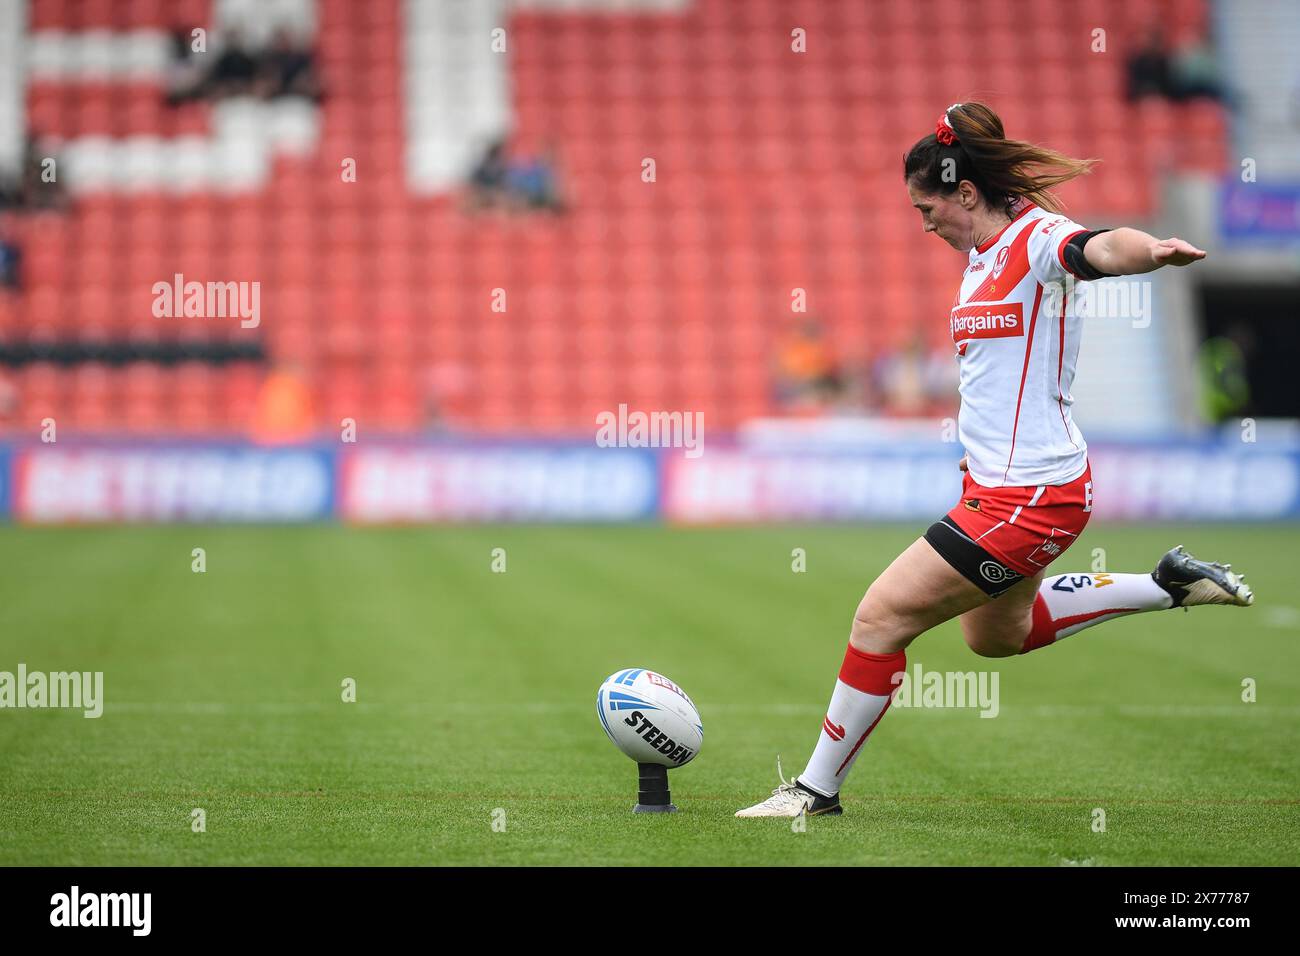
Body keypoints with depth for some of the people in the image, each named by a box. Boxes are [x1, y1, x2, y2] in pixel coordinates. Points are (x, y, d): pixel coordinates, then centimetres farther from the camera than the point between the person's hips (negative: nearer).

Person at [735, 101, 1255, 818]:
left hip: (1028, 497, -11)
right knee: (996, 633, 29)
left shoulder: (1038, 238, -17)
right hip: (1000, 484, 11)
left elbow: (1101, 249, -41)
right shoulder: (983, 256, 11)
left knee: (882, 617, -7)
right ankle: (1171, 584, 33)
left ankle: (818, 789, 7)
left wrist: (1152, 249, -62)